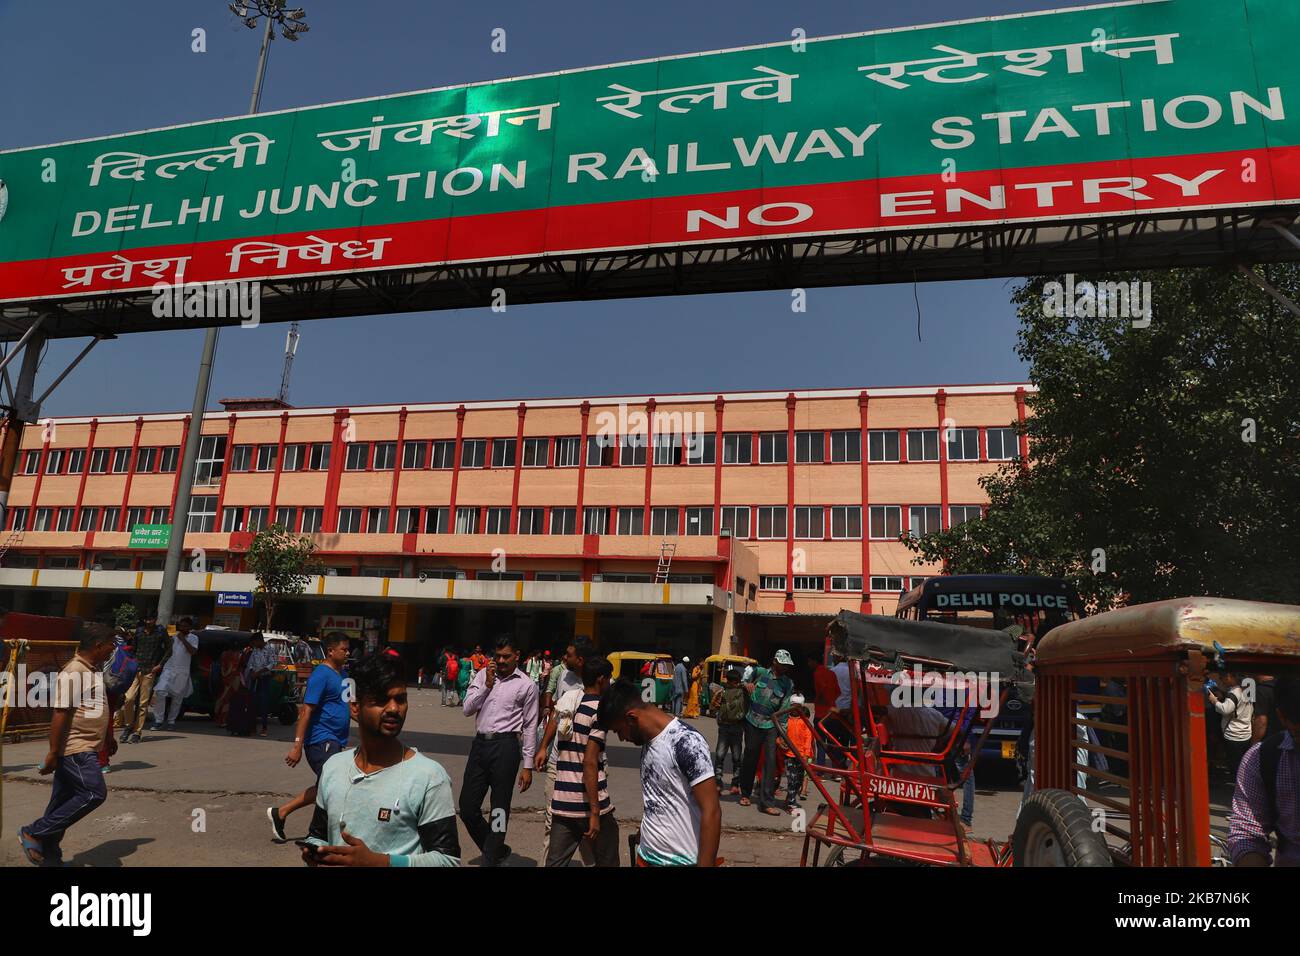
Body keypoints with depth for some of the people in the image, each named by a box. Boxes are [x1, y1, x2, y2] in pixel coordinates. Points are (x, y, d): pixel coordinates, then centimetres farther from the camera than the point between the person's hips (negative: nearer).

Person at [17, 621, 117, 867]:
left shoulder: (94, 670, 13)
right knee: (94, 793, -13)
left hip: (86, 749, 10)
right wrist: (53, 753, -20)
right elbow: (60, 713, -19)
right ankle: (34, 833, -2)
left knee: (63, 802, 14)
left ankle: (49, 857, 22)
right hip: (75, 748, -10)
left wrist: (108, 739, 29)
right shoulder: (73, 673, -17)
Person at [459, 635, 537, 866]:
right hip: (479, 743, 4)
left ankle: (491, 860, 17)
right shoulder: (483, 675, 9)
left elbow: (530, 727, 1)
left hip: (505, 745, -4)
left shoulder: (527, 685, -1)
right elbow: (467, 709, 4)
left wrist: (528, 766, 0)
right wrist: (487, 686, -8)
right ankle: (497, 850, 28)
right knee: (467, 806, 7)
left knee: (499, 809, 3)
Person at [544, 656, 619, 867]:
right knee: (606, 861, 11)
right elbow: (589, 762, -19)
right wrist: (595, 812, -18)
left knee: (555, 861, 9)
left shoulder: (564, 703, 9)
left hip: (562, 802, 6)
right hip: (589, 803, -6)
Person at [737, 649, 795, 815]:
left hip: (772, 725, 1)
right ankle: (745, 794, 30)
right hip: (753, 723, -1)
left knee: (770, 761, -8)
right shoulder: (760, 672, -2)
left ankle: (767, 802, -3)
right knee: (750, 759, 9)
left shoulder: (788, 684, 1)